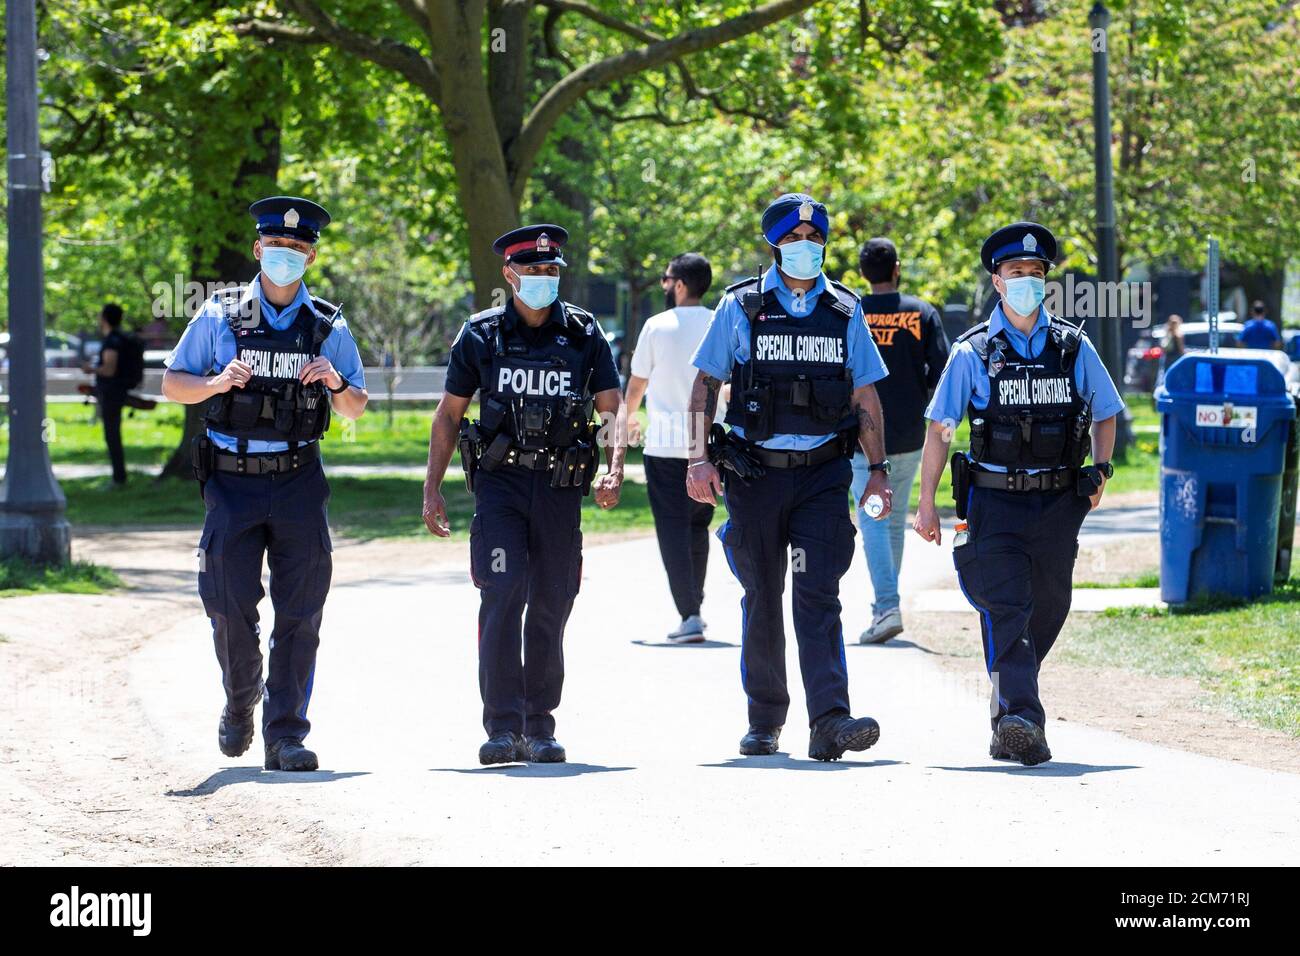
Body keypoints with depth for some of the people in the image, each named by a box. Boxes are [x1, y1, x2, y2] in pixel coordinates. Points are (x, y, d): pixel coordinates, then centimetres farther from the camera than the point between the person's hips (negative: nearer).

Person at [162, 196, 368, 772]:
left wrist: (338, 384, -12)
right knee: (230, 605, -4)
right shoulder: (219, 317, 4)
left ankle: (285, 735, 0)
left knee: (299, 613, -4)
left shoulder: (328, 326, 7)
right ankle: (241, 702, 24)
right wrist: (218, 383, -12)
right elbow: (172, 383, 7)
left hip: (298, 481, 1)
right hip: (233, 481, -1)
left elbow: (356, 410, 11)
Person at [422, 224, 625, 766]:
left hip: (561, 487, 2)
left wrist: (614, 468, -18)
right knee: (501, 597, -15)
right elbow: (448, 415, 9)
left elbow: (613, 408, 0)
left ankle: (539, 728, 16)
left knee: (550, 608, 6)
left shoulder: (584, 334, 5)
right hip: (500, 482, -2)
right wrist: (432, 489, 3)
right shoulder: (481, 335, 3)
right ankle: (502, 726, -16)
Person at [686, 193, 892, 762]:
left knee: (818, 595, -13)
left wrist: (878, 470, 5)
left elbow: (865, 397, 12)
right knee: (762, 601, 8)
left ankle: (829, 720, -22)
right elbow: (706, 383, 4)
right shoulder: (741, 307, 3)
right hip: (755, 474, 0)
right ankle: (765, 720, 22)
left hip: (823, 475, 0)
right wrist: (699, 458, -6)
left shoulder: (844, 312, 8)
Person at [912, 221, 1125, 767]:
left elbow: (1105, 414, 20)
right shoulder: (974, 353, 1)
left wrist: (1101, 469, 6)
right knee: (1005, 609, -16)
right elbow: (939, 429, 3)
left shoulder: (1073, 348, 7)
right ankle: (1021, 719, -26)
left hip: (1058, 504, 3)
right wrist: (927, 503, 0)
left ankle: (1008, 703, 28)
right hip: (994, 501, -3)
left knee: (1046, 610, 9)